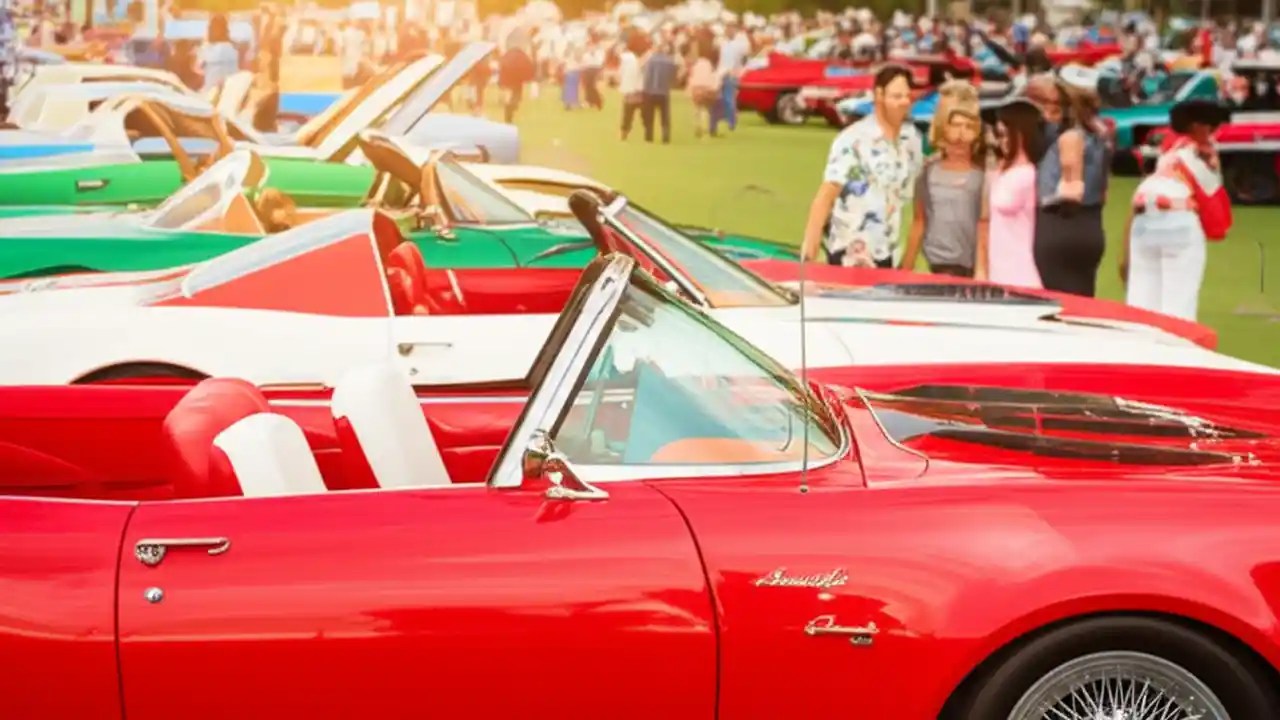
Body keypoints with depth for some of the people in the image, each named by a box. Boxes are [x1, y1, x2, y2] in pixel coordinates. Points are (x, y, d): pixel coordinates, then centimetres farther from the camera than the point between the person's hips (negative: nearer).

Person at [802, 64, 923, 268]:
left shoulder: (912, 138, 3)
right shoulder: (853, 140, -14)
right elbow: (826, 194, -19)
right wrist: (810, 245, -26)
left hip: (885, 253, 6)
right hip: (850, 254, -6)